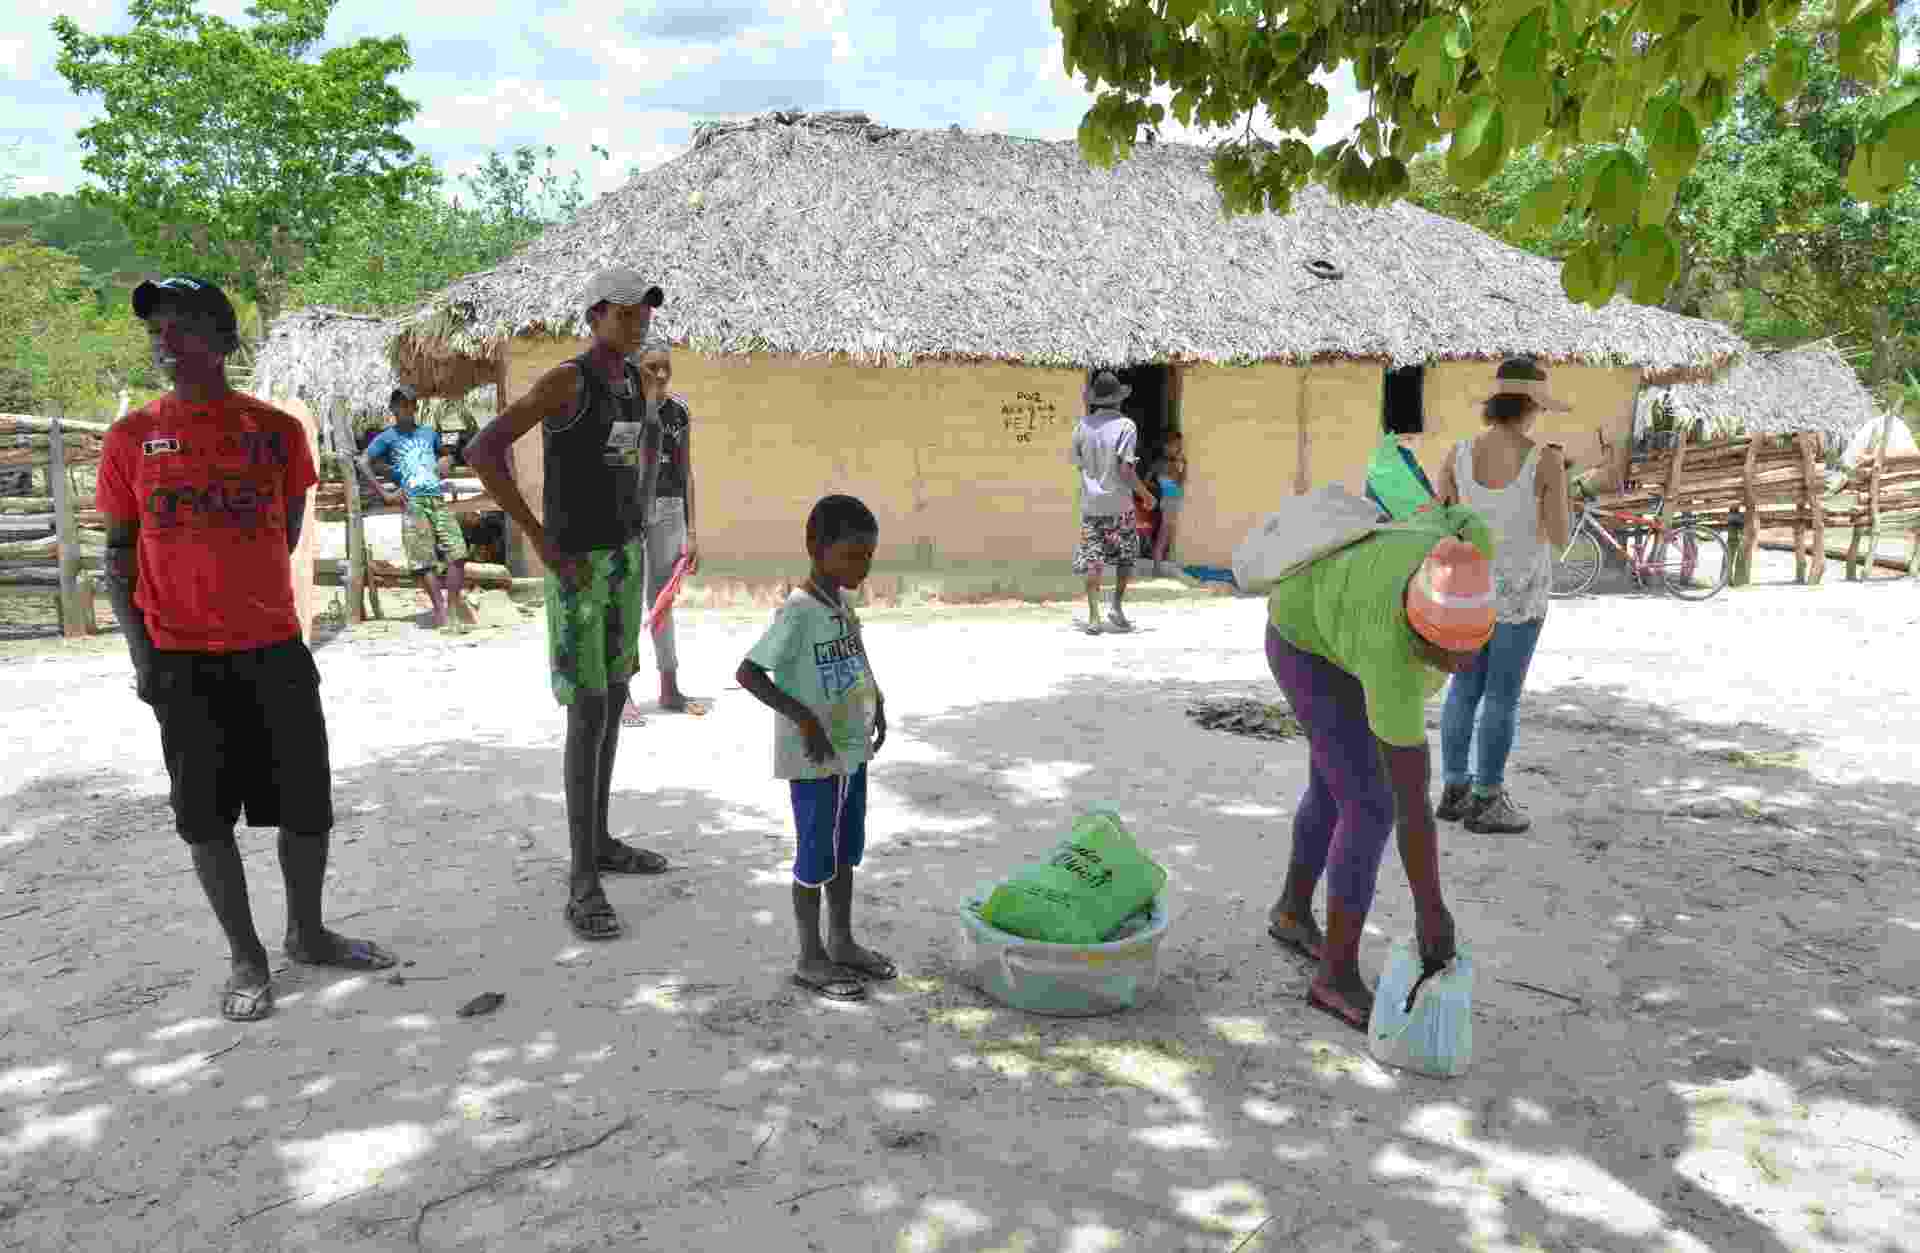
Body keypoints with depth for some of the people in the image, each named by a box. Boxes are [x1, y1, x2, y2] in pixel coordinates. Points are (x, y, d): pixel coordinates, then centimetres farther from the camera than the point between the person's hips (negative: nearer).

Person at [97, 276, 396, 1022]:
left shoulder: (277, 431, 4)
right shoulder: (131, 437, 2)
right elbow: (119, 555, 4)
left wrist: (232, 593, 13)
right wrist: (142, 653, -4)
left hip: (275, 649, 1)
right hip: (183, 659, -1)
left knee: (307, 805, 6)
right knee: (206, 816, 4)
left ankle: (307, 935, 26)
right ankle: (247, 959, 19)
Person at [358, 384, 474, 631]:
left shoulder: (430, 433, 17)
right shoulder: (387, 438, 5)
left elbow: (446, 455, 35)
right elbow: (363, 463, -4)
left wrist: (446, 462, 12)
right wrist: (384, 493, -9)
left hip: (438, 500, 4)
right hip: (412, 503, -4)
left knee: (457, 552, -7)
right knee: (424, 560, -8)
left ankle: (454, 601, 2)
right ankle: (440, 608, -7)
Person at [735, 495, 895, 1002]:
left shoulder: (844, 605, 6)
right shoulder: (797, 613, -19)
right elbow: (748, 672, -22)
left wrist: (876, 701, 10)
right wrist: (803, 717, -26)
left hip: (852, 750, 8)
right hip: (813, 759, -8)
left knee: (846, 851, 17)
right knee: (816, 858, 4)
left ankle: (842, 942, 32)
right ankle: (810, 957, 18)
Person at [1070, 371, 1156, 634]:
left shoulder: (1083, 425, 3)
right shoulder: (1126, 425, -9)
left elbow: (1078, 462, 9)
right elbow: (1125, 469, -15)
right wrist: (1145, 494, -3)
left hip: (1090, 503, 3)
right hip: (1119, 503, -3)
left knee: (1092, 560, 3)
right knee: (1126, 556, 14)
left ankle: (1094, 616, -2)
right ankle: (1117, 606, 7)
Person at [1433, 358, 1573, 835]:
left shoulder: (1459, 453, -8)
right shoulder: (1546, 459, -17)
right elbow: (1560, 539, -10)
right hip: (1519, 589, -4)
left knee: (1466, 685, 15)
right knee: (1503, 694, 5)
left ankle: (1454, 790, 20)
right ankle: (1485, 803, 12)